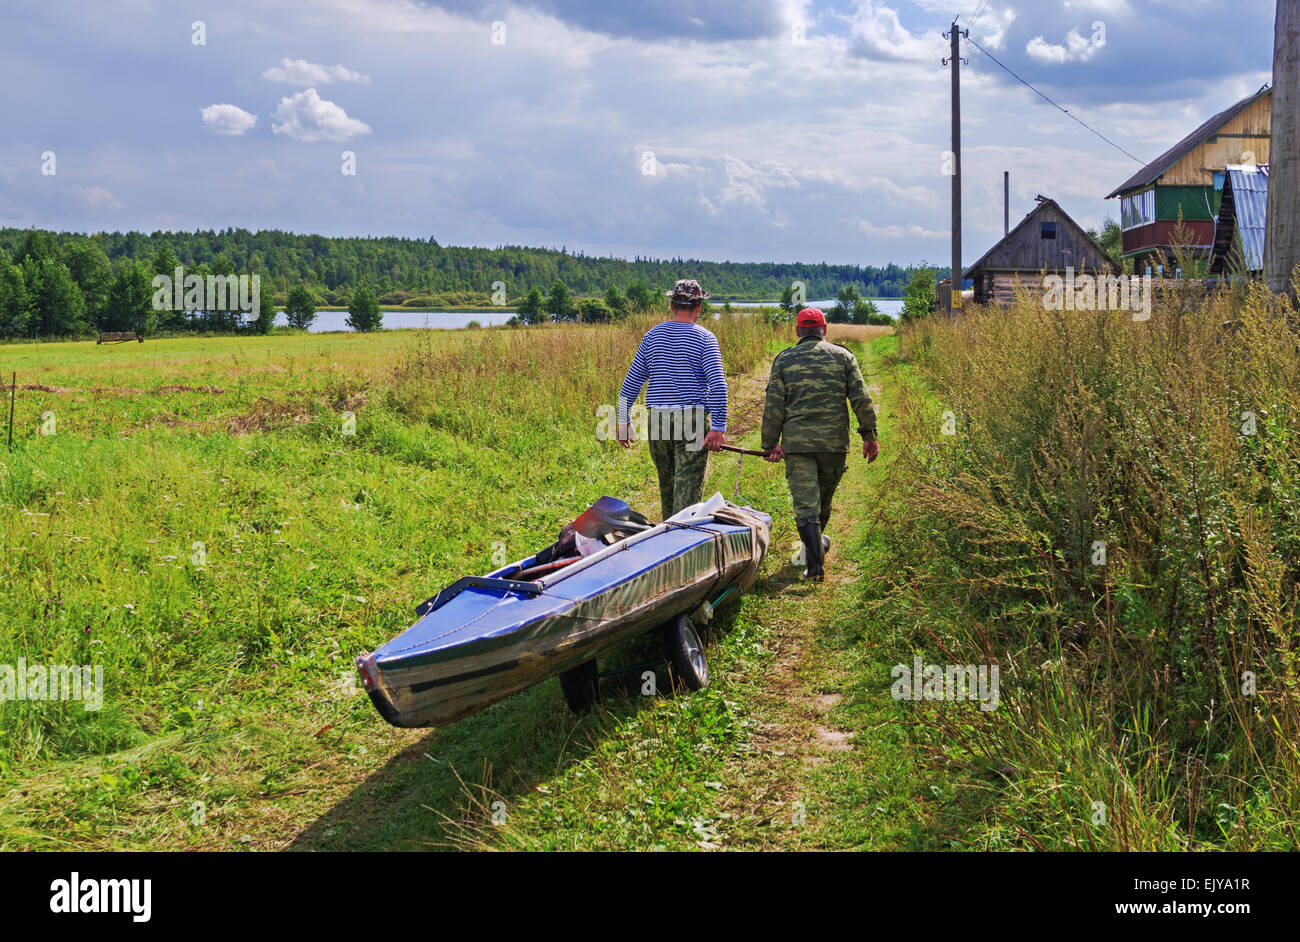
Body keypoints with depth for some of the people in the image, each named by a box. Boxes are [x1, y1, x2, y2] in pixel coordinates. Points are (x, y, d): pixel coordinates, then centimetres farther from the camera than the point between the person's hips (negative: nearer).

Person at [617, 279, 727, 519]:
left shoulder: (653, 335, 7)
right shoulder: (704, 338, -3)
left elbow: (631, 382, 8)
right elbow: (718, 384, -13)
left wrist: (623, 422, 14)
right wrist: (718, 427, -13)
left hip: (657, 420, 4)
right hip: (693, 419, -4)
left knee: (667, 483, 17)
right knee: (688, 487, -4)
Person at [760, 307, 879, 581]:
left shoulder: (784, 360, 4)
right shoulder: (843, 356, 7)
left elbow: (773, 406, -1)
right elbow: (861, 399, 0)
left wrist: (771, 443, 4)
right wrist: (869, 435, 4)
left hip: (797, 443, -2)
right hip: (834, 442, 2)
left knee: (805, 503, -3)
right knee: (824, 497, 21)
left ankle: (816, 562, -13)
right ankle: (815, 543, 42)